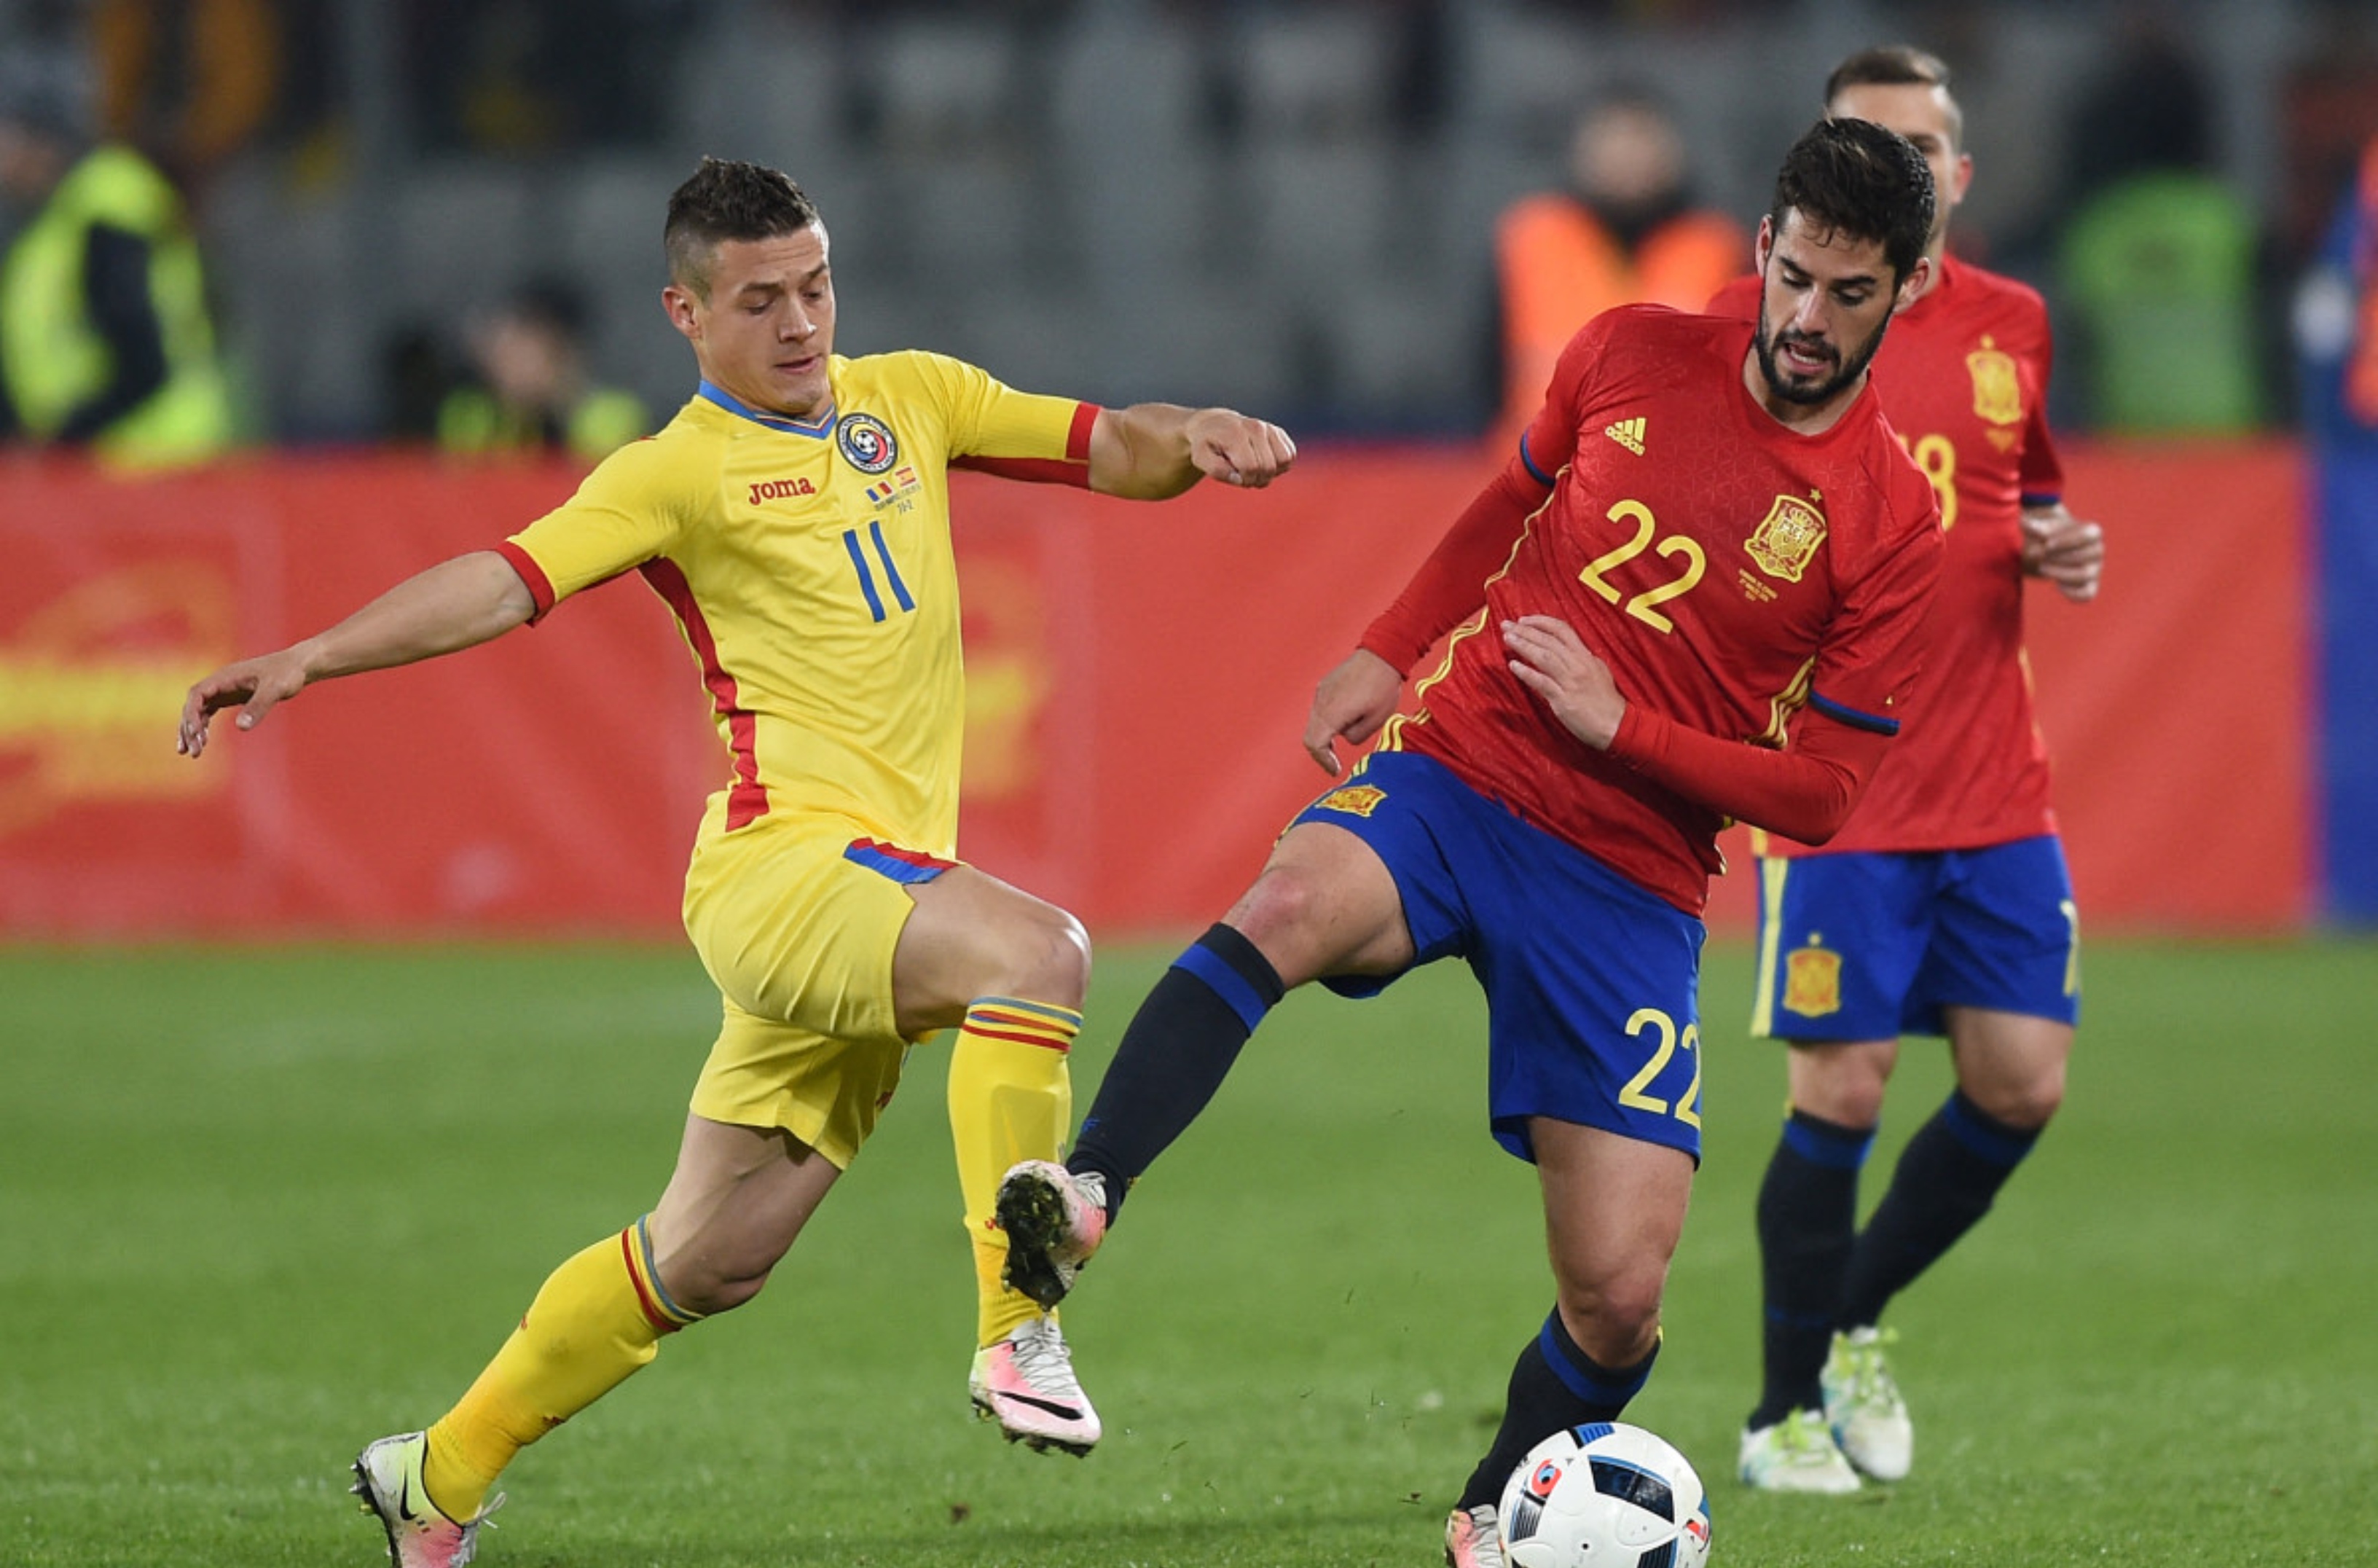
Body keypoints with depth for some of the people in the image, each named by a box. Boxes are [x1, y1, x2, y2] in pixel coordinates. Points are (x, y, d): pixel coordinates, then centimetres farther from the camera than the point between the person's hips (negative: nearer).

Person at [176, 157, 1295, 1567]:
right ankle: (1018, 1333, -31)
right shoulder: (680, 471, -3)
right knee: (1038, 950, -33)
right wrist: (308, 658, -25)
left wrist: (1192, 437, -8)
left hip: (883, 891, 6)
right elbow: (504, 582, -12)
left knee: (708, 1259, 13)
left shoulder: (908, 397, 16)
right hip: (782, 856, -6)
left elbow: (1108, 451, 15)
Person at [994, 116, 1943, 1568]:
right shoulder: (1633, 355, 4)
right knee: (1290, 907, -36)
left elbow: (1823, 793, -3)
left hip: (1630, 886, -1)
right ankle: (1084, 1200, -49)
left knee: (1620, 1297, -7)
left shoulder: (1894, 526, -4)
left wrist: (1621, 724, -13)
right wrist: (1387, 652, 13)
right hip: (1452, 769, 1)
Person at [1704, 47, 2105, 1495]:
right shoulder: (1758, 325, -4)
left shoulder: (2012, 327, 9)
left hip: (1996, 785, 5)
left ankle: (1855, 1318, 25)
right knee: (1844, 1086, -6)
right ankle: (1787, 1413, 10)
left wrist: (2062, 552, 2)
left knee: (2021, 1083, 0)